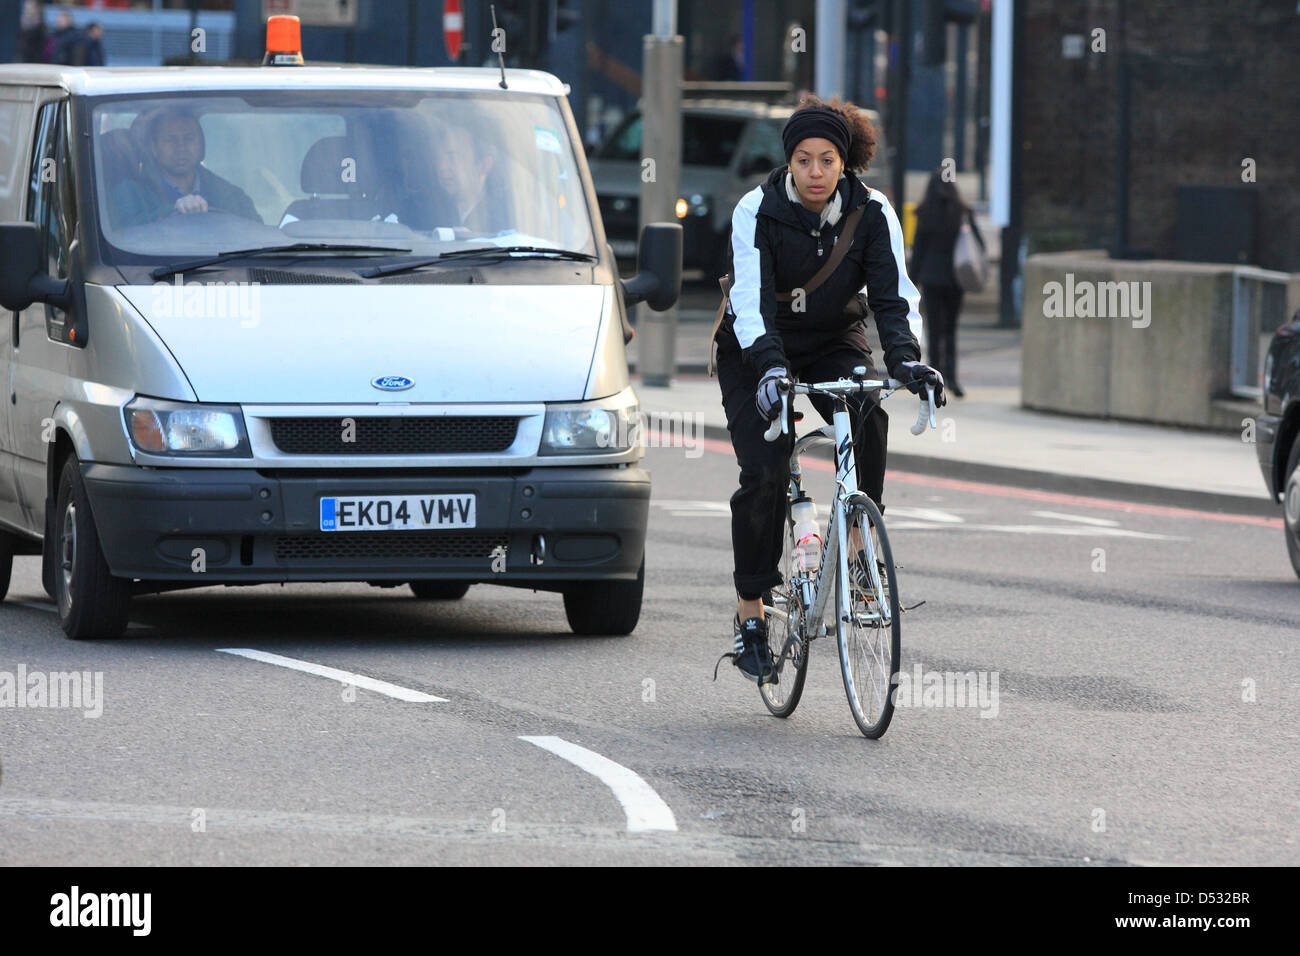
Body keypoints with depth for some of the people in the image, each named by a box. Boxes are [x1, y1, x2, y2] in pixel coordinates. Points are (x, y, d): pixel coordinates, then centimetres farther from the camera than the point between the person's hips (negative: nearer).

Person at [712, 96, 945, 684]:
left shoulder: (871, 212, -14)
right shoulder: (757, 211, -21)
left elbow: (894, 294, -20)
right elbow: (751, 300, -29)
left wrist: (905, 360, -38)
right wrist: (769, 371, -46)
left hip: (834, 344, 2)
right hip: (757, 350, -2)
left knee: (868, 419, -30)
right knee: (765, 475, -16)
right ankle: (750, 614, -5)